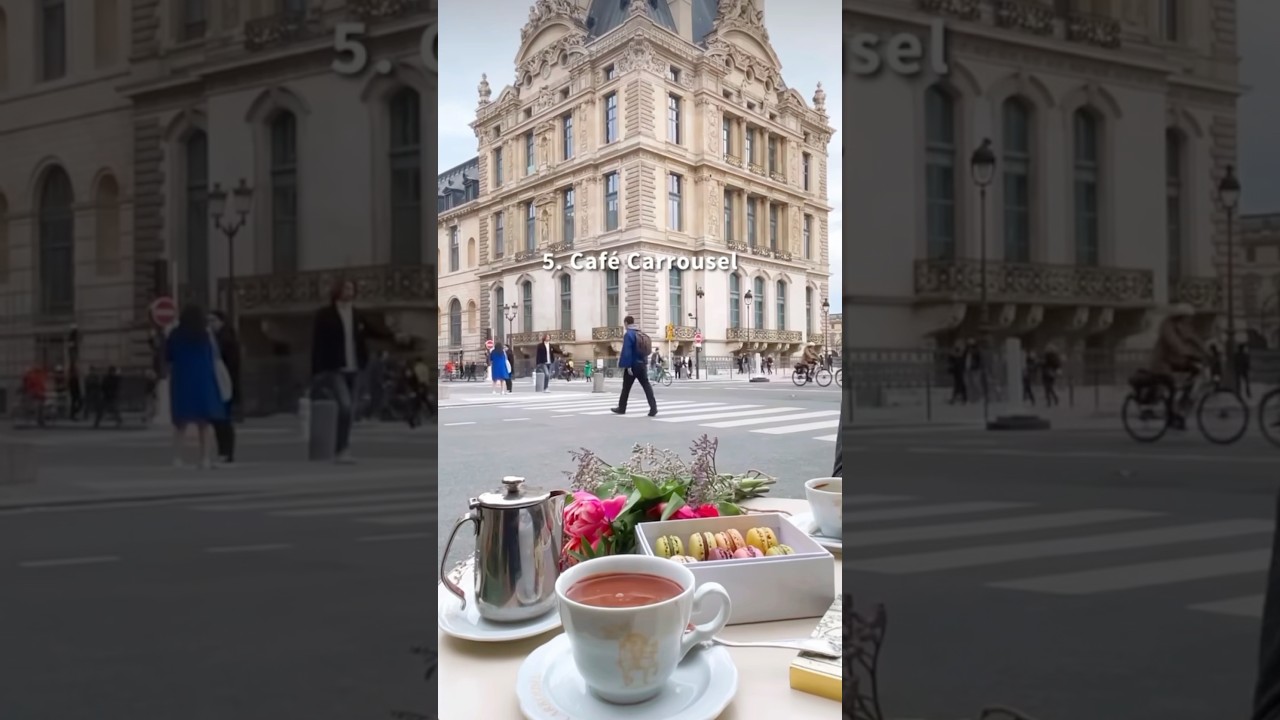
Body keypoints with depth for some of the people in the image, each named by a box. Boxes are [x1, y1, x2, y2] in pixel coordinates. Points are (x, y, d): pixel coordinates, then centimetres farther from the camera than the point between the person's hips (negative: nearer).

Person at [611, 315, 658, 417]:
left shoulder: (628, 334, -12)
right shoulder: (641, 335, 11)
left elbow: (626, 351, -19)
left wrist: (623, 364, -19)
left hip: (632, 365, -6)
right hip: (642, 365, 6)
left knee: (626, 388, 8)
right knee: (647, 386, 0)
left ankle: (621, 408, 20)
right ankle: (653, 407, -13)